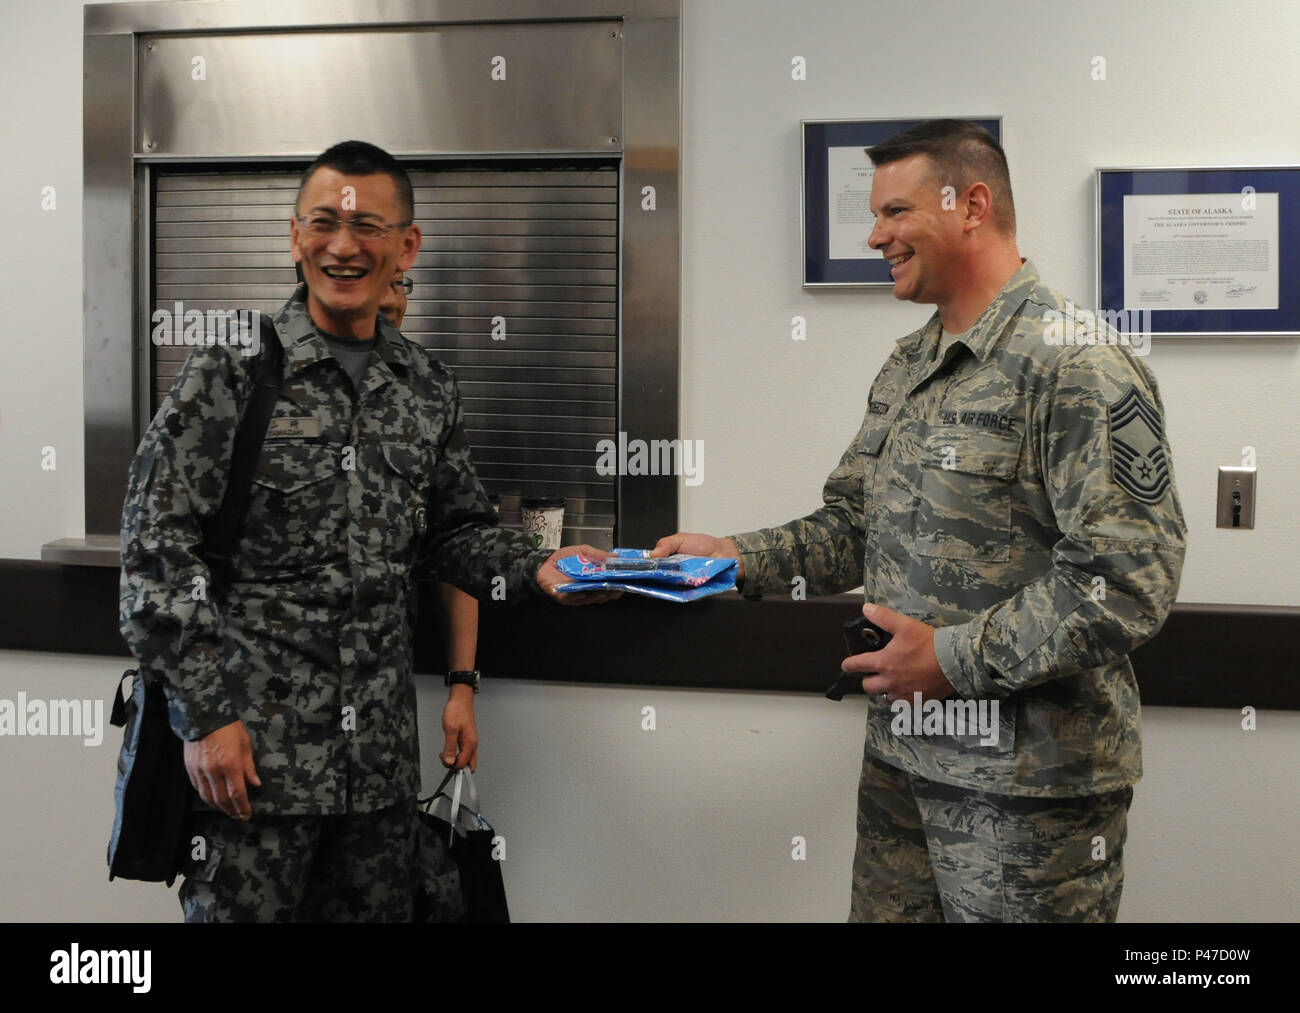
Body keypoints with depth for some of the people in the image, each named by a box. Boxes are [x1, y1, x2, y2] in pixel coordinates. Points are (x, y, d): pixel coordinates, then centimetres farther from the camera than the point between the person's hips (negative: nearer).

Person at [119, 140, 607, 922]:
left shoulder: (429, 390, 8)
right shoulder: (233, 372, -6)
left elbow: (455, 532, 17)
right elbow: (157, 547, -8)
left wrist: (536, 569, -3)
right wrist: (206, 714, -11)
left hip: (381, 752, 5)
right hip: (252, 744, -4)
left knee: (376, 910, 15)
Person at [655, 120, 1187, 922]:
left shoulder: (1076, 364, -17)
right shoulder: (907, 368, 11)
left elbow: (1131, 582, -22)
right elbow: (854, 526, 17)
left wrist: (955, 657, -19)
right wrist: (741, 558, 2)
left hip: (1030, 780, -8)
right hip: (901, 755, 8)